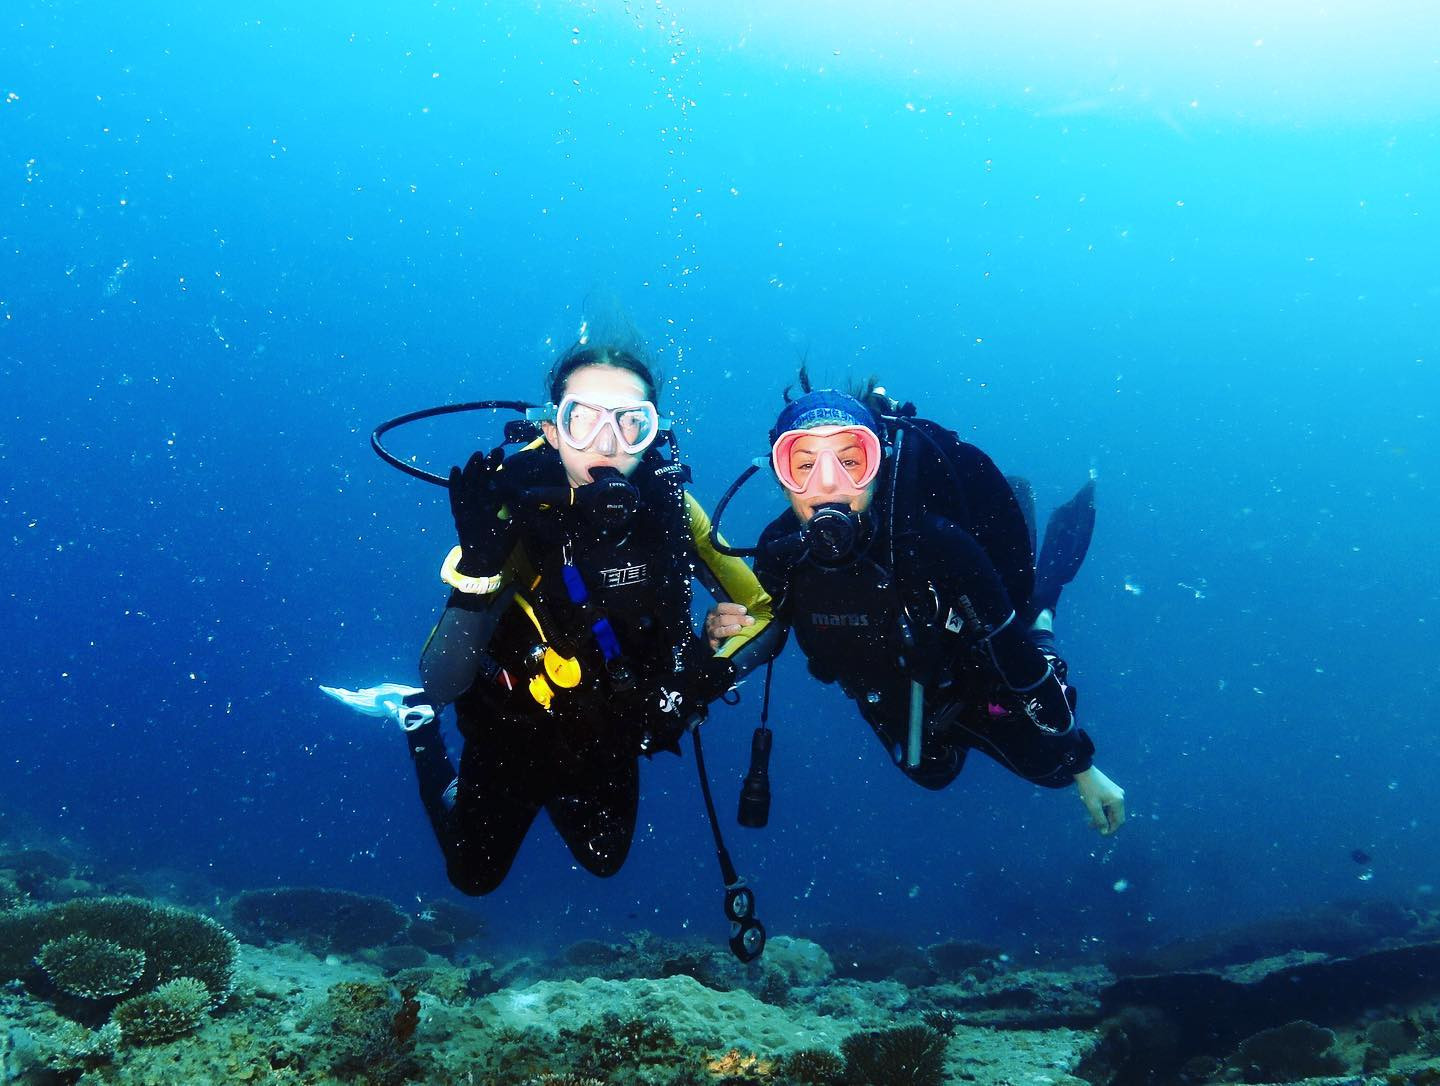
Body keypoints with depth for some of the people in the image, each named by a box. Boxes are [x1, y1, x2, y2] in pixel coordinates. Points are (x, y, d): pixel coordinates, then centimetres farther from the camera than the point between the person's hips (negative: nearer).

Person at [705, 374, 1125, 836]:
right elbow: (764, 637, -8)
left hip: (973, 690, -4)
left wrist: (1083, 768, -23)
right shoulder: (779, 551, -29)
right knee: (932, 773, 35)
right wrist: (723, 635, -33)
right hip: (891, 706, 4)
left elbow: (1016, 654, -31)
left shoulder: (934, 544, -41)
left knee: (1048, 764, 23)